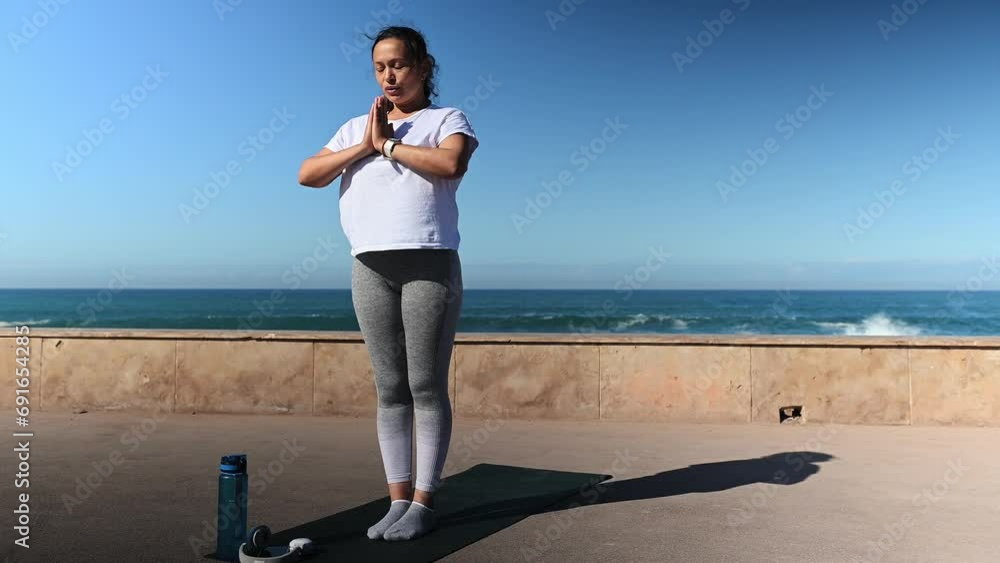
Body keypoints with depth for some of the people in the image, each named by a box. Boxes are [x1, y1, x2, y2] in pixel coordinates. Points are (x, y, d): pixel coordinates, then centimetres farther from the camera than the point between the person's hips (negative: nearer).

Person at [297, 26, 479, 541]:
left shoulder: (447, 119, 9)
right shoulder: (356, 128, 22)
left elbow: (452, 163, -14)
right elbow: (307, 175, 10)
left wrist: (389, 145, -3)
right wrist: (365, 146, -1)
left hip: (430, 263, -4)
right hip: (369, 267, 4)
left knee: (427, 386, -3)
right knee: (389, 388, 5)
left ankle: (423, 502, 4)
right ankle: (398, 500, 11)